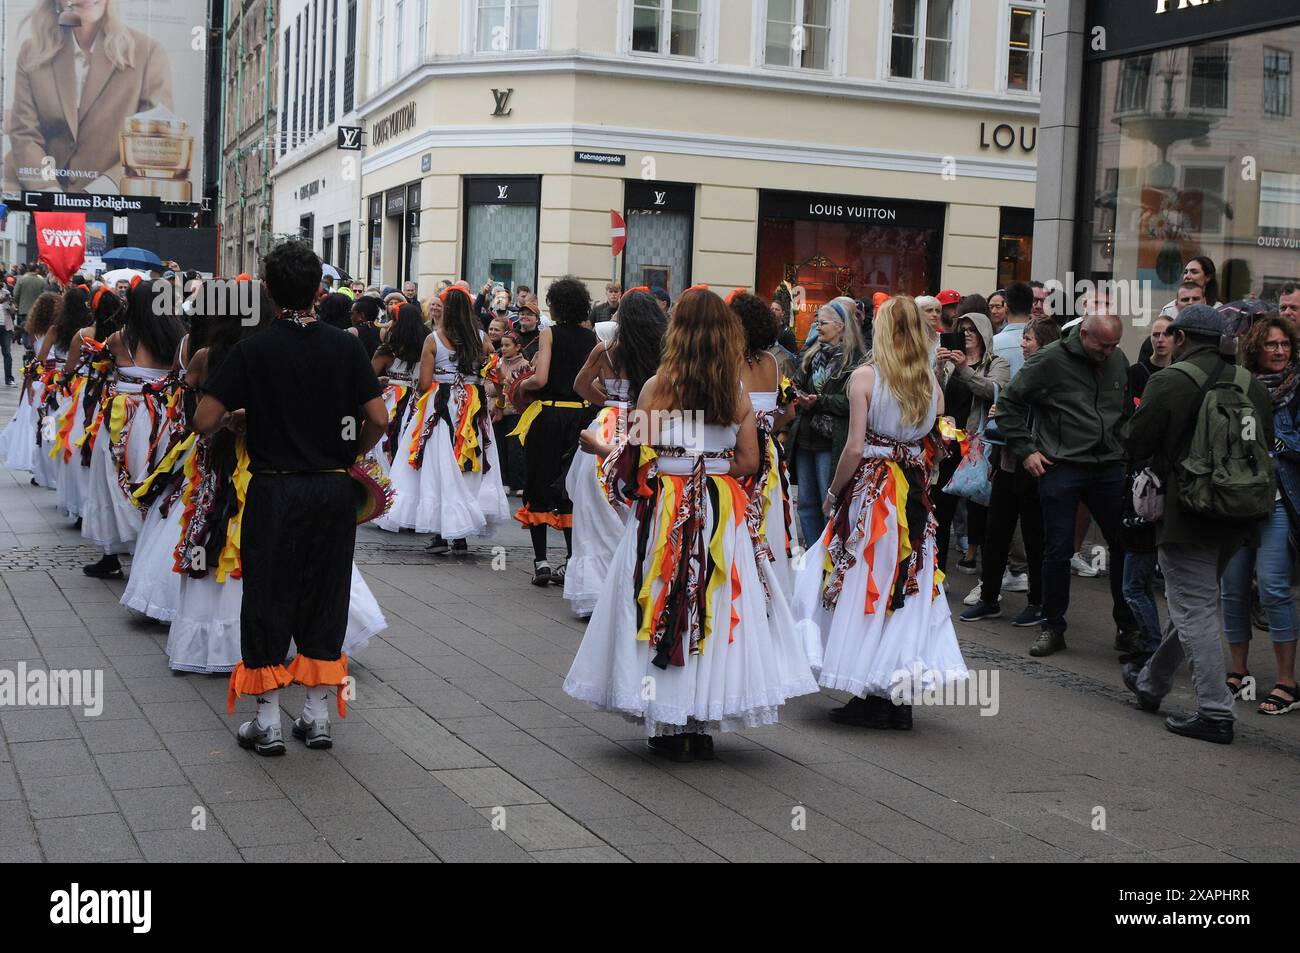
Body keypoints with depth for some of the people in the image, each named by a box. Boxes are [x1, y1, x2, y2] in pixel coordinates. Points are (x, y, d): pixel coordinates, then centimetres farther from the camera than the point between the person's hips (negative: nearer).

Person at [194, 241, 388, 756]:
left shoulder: (252, 349, -8)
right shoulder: (346, 346, -3)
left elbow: (204, 421, -12)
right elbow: (378, 419, -6)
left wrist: (235, 418, 9)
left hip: (274, 490, -2)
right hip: (334, 490, 2)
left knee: (268, 598, 8)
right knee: (324, 597, 12)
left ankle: (267, 722, 11)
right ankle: (317, 715, 18)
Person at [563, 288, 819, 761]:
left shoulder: (657, 386, -9)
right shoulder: (737, 392, 0)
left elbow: (634, 456, -8)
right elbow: (748, 461, 1)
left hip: (663, 510, -2)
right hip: (721, 513, 3)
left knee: (666, 603, 6)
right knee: (715, 610, 9)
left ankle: (669, 727, 9)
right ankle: (704, 725, 13)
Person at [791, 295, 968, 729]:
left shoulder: (865, 376, -9)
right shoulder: (932, 381, 4)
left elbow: (855, 448, -12)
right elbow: (935, 448, 6)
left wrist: (833, 494, -2)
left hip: (870, 493, -4)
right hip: (916, 498, 4)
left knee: (865, 584, 4)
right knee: (908, 587, 11)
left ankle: (871, 698, 6)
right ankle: (899, 695, 14)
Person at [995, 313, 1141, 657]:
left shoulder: (1118, 360, 8)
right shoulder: (1050, 361, -8)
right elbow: (1009, 403, -3)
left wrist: (1124, 445, 12)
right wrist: (1025, 450, -7)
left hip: (1109, 468, 4)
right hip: (1061, 468, -4)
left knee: (1125, 545, 6)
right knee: (1057, 551, 1)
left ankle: (1128, 627, 19)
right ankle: (1052, 627, 14)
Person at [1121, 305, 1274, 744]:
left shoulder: (1169, 381, -12)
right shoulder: (1250, 383, 5)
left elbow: (1136, 444, -10)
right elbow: (1266, 446, 10)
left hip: (1187, 517, -7)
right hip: (1237, 519, 7)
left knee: (1195, 610, -2)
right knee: (1194, 603, 20)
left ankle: (1215, 712, -6)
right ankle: (1152, 683, 38)